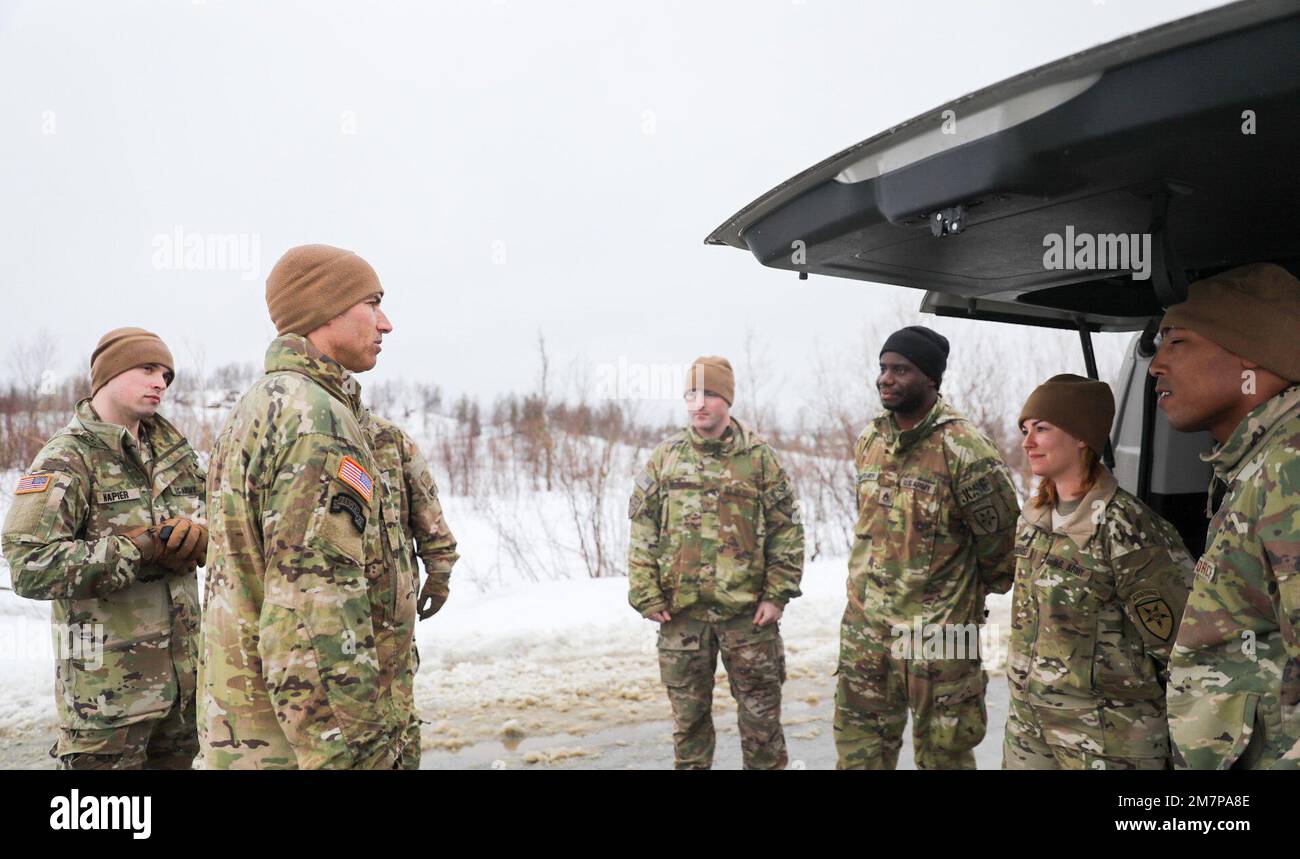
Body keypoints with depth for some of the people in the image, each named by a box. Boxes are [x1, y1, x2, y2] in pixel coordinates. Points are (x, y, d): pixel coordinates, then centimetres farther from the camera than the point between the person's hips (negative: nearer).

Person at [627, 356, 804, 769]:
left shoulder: (759, 456, -1)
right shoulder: (664, 458, 4)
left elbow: (787, 529, 0)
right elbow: (642, 533, 4)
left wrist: (777, 594, -6)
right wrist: (647, 596, -2)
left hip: (747, 610, -1)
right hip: (681, 611, 2)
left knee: (760, 712, 9)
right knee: (689, 715, 13)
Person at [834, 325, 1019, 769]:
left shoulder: (964, 449, -17)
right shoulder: (869, 440, 6)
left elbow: (1002, 537, -7)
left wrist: (976, 591, 7)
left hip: (937, 629, -6)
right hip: (864, 621, 6)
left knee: (941, 752, 9)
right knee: (859, 747, 14)